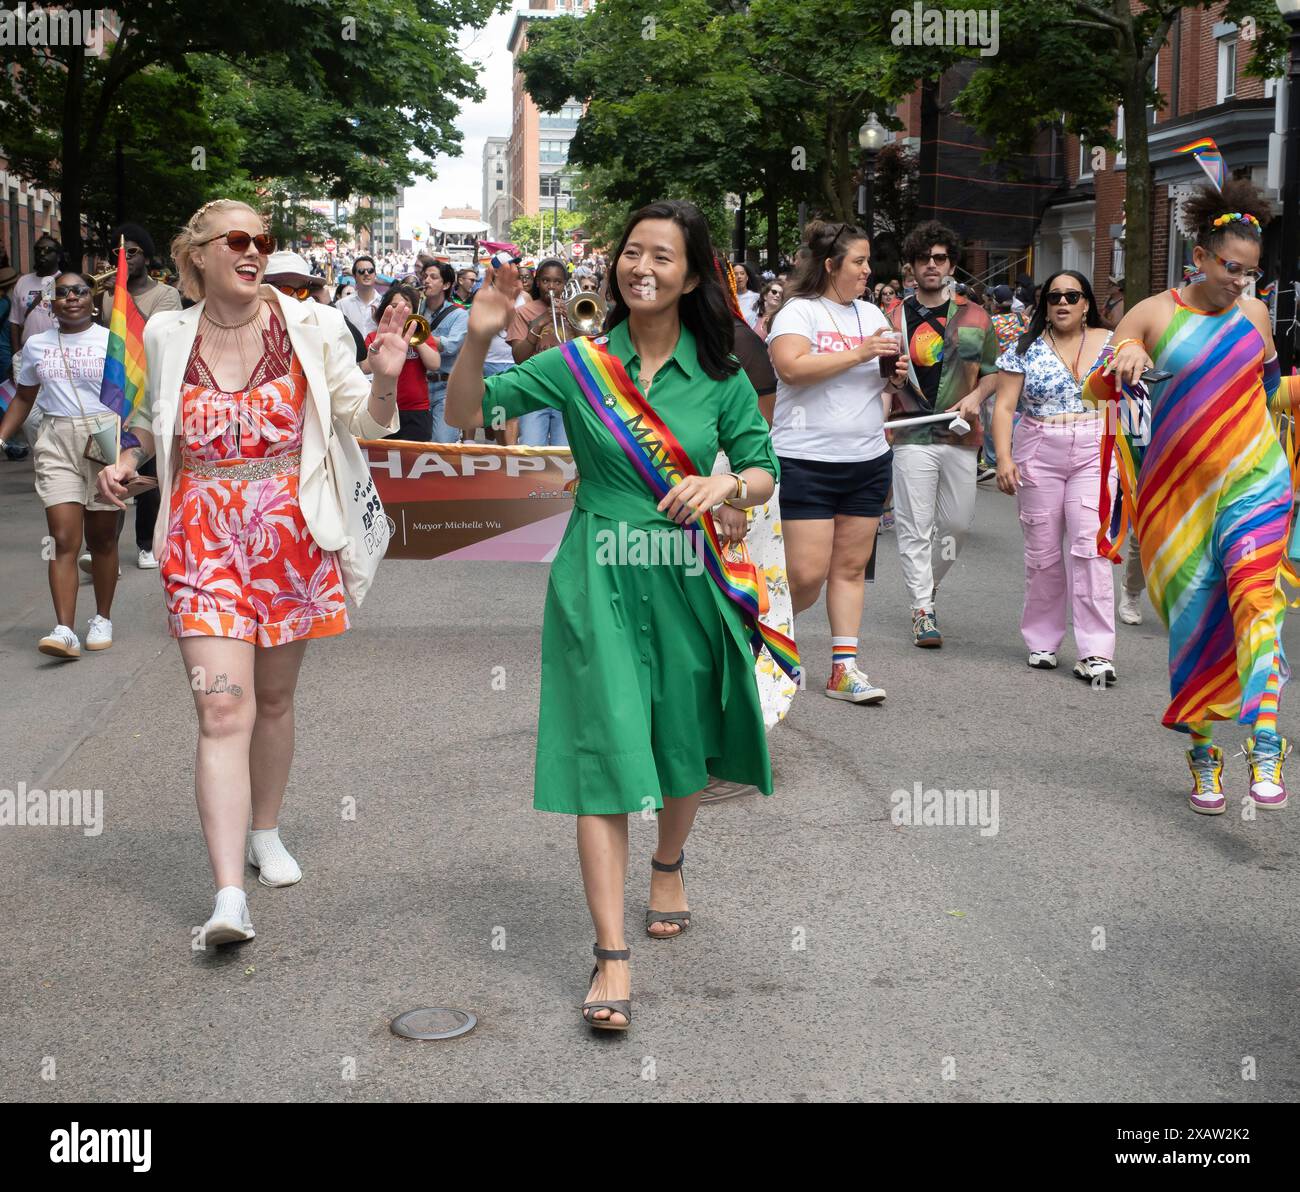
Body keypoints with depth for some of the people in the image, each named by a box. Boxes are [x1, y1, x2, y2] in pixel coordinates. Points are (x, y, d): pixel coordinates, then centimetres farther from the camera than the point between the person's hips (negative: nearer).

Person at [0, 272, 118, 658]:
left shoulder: (112, 341, 0)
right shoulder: (36, 345, 10)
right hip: (56, 443, 2)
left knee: (102, 538, 8)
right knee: (64, 540, -8)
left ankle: (103, 619, 24)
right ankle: (64, 631, -14)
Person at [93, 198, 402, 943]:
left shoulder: (310, 328, -1)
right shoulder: (168, 336, 4)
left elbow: (362, 422, 4)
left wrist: (385, 379, -16)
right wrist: (130, 460, 4)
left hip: (291, 539, 1)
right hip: (204, 541, 0)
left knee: (275, 697, 14)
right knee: (224, 709, -11)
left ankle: (266, 832, 38)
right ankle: (230, 895, -15)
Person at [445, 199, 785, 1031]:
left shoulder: (719, 375, 0)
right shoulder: (579, 363, -3)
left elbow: (765, 475, 4)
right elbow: (467, 416, -5)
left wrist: (723, 485, -17)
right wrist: (478, 341, -22)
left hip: (686, 578, 2)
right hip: (600, 580, -2)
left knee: (684, 742, 18)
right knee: (605, 754, -7)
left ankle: (669, 862, 49)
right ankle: (612, 957, -5)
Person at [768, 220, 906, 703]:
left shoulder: (871, 314, 14)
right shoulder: (799, 311, -6)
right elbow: (792, 368, -22)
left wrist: (895, 371, 1)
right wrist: (858, 354, -20)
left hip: (868, 460, 7)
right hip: (807, 461, -6)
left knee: (851, 567, 7)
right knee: (807, 574, -8)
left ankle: (844, 668, 11)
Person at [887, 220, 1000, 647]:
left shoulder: (974, 317, 8)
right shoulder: (894, 317, 4)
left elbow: (993, 370, 15)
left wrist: (976, 396, -3)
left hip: (961, 436, 2)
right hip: (913, 437, -2)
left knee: (957, 523, 8)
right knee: (915, 528, -5)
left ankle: (928, 583, 33)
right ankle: (923, 610, 1)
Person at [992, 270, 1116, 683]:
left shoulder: (1107, 342, 8)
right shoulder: (1025, 348, 5)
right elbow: (1004, 407, 1)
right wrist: (1004, 457, -9)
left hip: (1094, 453, -1)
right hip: (1038, 454, 1)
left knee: (1090, 545, -12)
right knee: (1042, 550, 3)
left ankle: (1096, 652, -12)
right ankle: (1041, 641, 19)